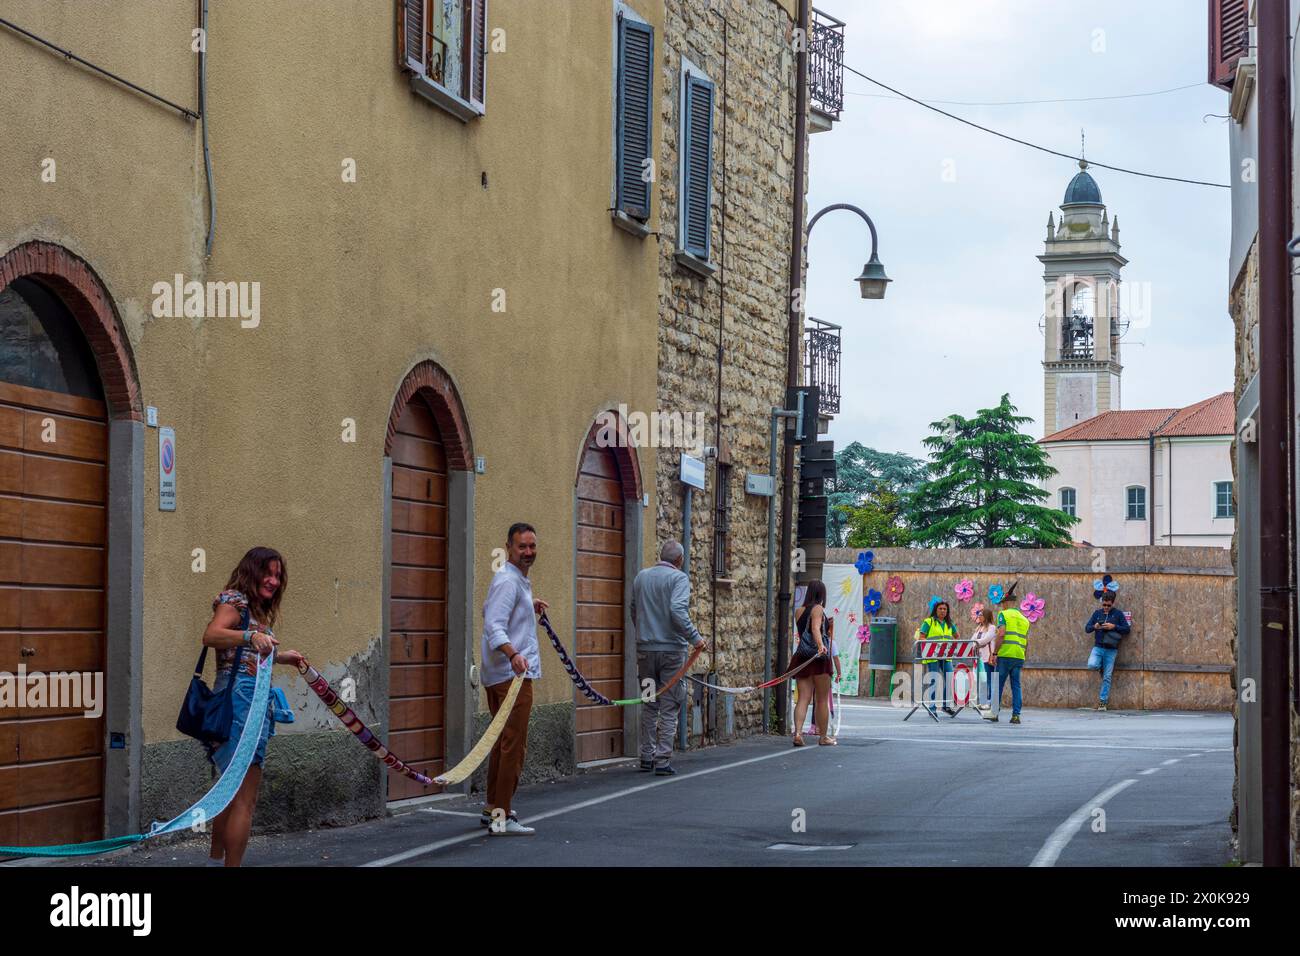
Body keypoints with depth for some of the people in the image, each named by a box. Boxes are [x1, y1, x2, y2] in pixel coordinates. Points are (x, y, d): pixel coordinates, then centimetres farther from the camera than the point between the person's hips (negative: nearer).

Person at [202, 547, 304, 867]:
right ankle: (232, 864, -12)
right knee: (245, 798, -12)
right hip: (239, 699, -10)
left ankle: (216, 859, 33)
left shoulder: (256, 610, 20)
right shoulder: (235, 601, -9)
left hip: (253, 702, 10)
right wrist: (251, 637, -44)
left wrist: (281, 657, 34)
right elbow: (210, 636, -28)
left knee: (233, 791, 21)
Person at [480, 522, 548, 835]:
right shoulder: (508, 581, -15)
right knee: (513, 745, -12)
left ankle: (493, 808, 29)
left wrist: (529, 608, 32)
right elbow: (494, 627, -27)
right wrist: (513, 654, -41)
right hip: (513, 674, -11)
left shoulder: (517, 580, 18)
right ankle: (501, 817, -13)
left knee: (503, 741, 19)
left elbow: (495, 611, 31)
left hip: (500, 675, 11)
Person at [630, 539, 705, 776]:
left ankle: (647, 756, 16)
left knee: (649, 705, 15)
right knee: (669, 707, 0)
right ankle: (663, 760, -5)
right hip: (671, 648, -5)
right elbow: (677, 610, -21)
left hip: (645, 649, 5)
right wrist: (694, 637, -18)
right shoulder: (679, 578, -7)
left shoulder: (641, 576, 11)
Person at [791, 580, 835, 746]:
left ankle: (798, 733, -18)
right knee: (822, 700, 5)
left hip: (801, 657, 6)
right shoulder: (818, 609, -6)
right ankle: (824, 737, 12)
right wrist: (821, 645, -38)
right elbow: (815, 629, -23)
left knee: (803, 698, -1)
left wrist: (827, 627, 31)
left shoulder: (799, 611, 15)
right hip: (818, 658, -6)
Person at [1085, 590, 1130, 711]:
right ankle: (1101, 667, 10)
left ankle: (1102, 702, 5)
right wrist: (1094, 627, -12)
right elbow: (1087, 629, 10)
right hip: (1098, 647, 2)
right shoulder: (1097, 613, 9)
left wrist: (1114, 626, -14)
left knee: (1107, 677, -2)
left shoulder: (1118, 614, 3)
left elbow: (1126, 629, 1)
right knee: (1092, 665, -26)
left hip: (1111, 650, -2)